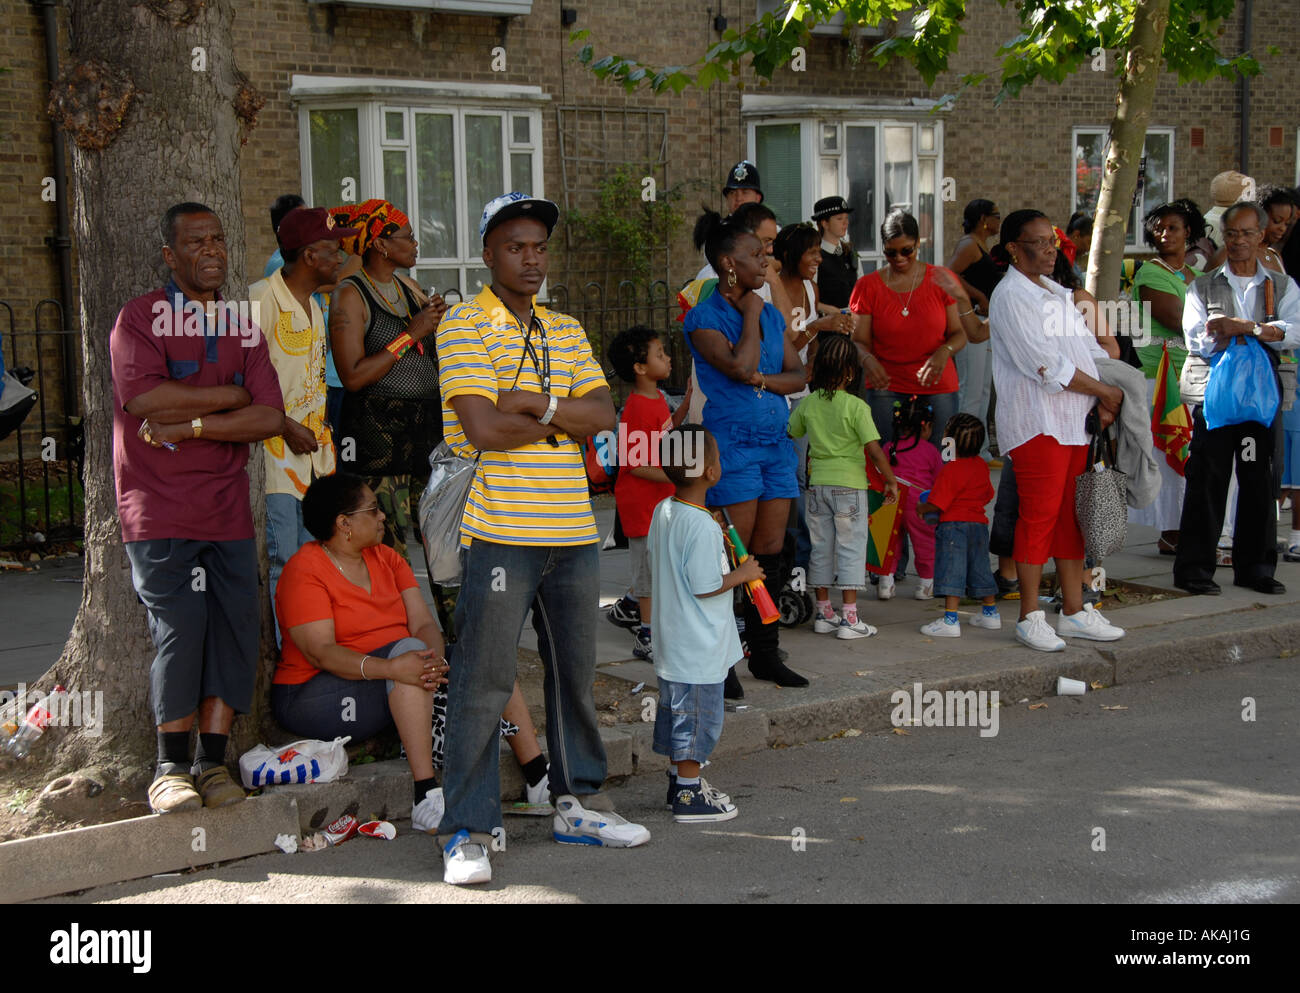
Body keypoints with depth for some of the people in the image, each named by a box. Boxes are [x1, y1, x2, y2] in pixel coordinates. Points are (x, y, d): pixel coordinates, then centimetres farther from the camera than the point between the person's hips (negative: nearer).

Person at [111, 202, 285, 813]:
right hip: (159, 510, -4)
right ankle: (171, 769, 3)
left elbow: (270, 418, 2)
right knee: (180, 629, -10)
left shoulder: (243, 328, 15)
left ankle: (212, 761, 7)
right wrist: (229, 396, -7)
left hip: (228, 510, 4)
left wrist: (189, 426, -10)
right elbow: (143, 399, -16)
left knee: (236, 628, -3)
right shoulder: (141, 317, 2)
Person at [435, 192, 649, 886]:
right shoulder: (464, 326, -4)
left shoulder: (567, 331, 16)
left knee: (575, 671, 14)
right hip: (501, 532, -6)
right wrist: (561, 420, -3)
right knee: (483, 682, -5)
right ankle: (466, 830, 2)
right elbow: (482, 427, -15)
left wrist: (538, 403, -12)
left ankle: (576, 803, 28)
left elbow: (603, 414, 4)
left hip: (573, 531, 6)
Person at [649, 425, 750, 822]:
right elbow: (705, 587, -23)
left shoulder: (663, 512, 4)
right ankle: (689, 796, 8)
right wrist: (742, 573, -8)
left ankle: (679, 780, 31)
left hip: (672, 638, 9)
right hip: (699, 647, -9)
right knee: (699, 715, 1)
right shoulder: (702, 526, -24)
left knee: (675, 709, 18)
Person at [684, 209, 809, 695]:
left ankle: (765, 653, 18)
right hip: (733, 442, -6)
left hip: (776, 440, 6)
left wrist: (763, 379, -9)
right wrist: (749, 312, -8)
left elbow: (798, 375, 11)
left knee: (770, 553, 9)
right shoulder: (704, 318, -7)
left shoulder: (772, 315, 14)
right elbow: (740, 366, -20)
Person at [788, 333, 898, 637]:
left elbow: (789, 434, 12)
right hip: (849, 484, -4)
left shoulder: (808, 403, 1)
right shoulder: (856, 406, -12)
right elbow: (874, 449, -14)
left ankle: (823, 612, 18)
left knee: (821, 547, 12)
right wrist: (891, 481, -4)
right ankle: (849, 617, 0)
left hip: (817, 484, 4)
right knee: (850, 548, 1)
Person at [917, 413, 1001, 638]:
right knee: (980, 568, 19)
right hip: (979, 524, 8)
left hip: (954, 526, -8)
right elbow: (987, 495, 17)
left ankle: (950, 620, -13)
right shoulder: (981, 466, 7)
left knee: (951, 571, -8)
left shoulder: (950, 471, -17)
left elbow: (936, 505, -18)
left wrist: (920, 508, 0)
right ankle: (991, 613, 30)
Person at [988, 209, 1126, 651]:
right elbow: (1047, 366, -16)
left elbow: (1088, 347, 17)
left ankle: (1074, 611, 17)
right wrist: (1105, 391, -8)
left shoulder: (1057, 292, 20)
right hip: (1036, 421, -8)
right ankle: (1030, 618, -1)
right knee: (1039, 515, -7)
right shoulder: (1010, 296, -8)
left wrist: (1104, 402, 0)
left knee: (1072, 514, 10)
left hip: (1075, 420, 8)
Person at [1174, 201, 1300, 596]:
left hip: (1260, 391, 2)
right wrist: (1261, 330, -8)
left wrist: (1243, 326, -15)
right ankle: (1194, 568, 2)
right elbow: (1197, 338, -3)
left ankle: (1255, 567, 13)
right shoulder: (1202, 286, 10)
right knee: (1207, 481, -4)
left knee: (1259, 481, 4)